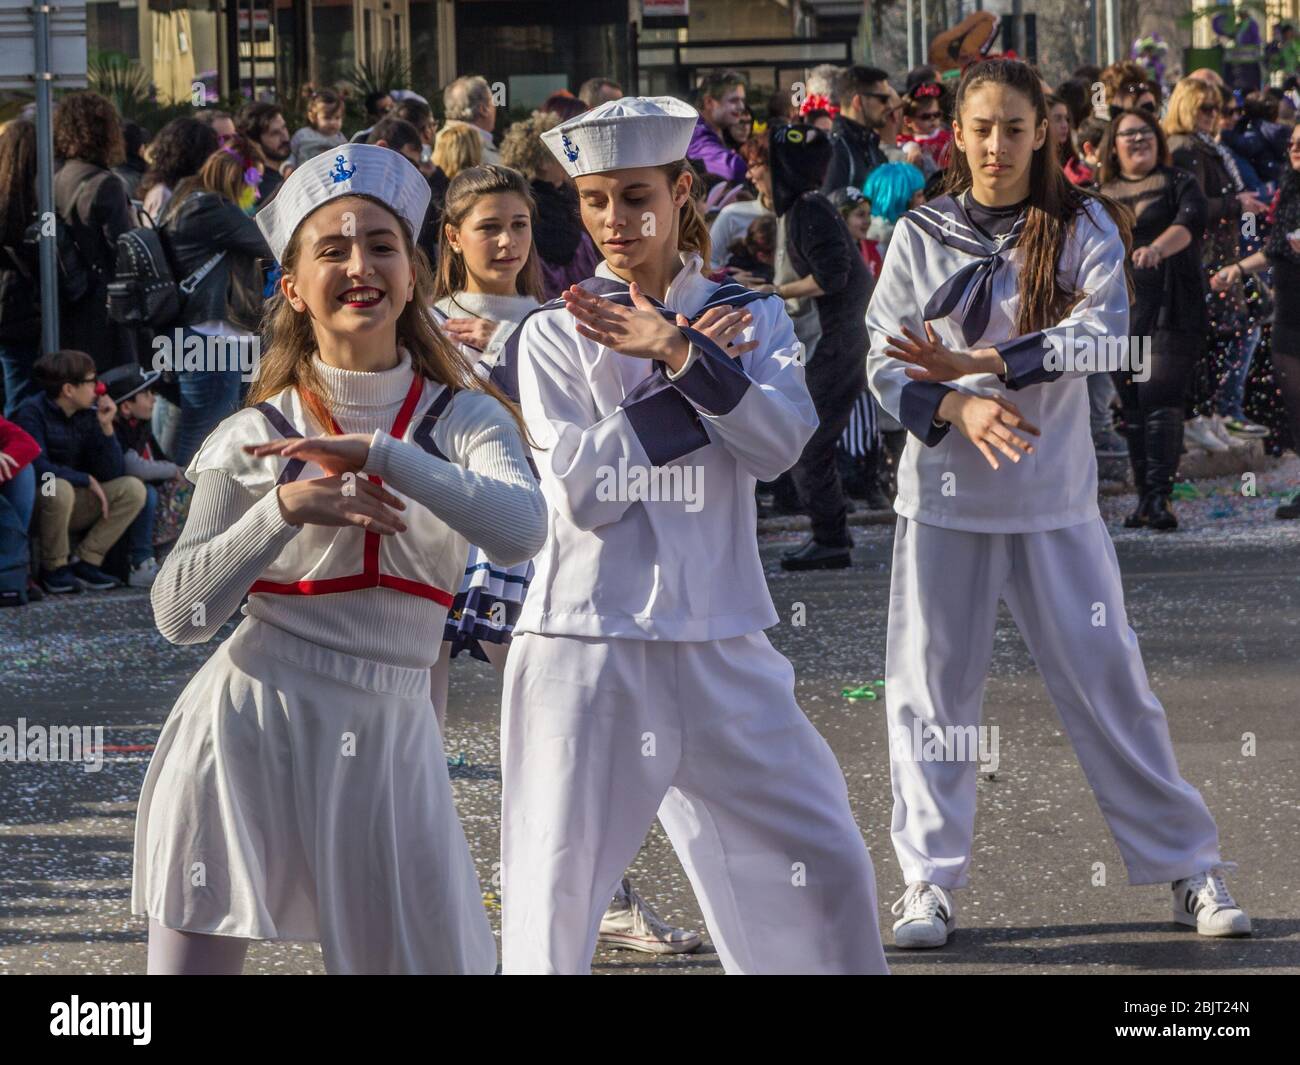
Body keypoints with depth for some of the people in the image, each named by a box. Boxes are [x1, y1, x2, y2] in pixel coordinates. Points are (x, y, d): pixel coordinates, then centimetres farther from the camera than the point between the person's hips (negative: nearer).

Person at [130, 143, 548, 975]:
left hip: (386, 741, 0)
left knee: (444, 959, 1)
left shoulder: (461, 419, 4)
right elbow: (179, 614, -4)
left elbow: (521, 532, -18)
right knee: (194, 961, 0)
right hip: (248, 726, 0)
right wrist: (285, 509, -16)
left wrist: (378, 455, -24)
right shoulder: (255, 437, 3)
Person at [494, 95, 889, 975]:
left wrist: (680, 356, -22)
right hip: (590, 646, -2)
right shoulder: (553, 335, 1)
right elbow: (581, 491, -12)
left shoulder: (750, 317, 7)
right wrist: (693, 366, -8)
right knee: (556, 896, -3)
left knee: (827, 865, 5)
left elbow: (781, 441, -11)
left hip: (722, 645, 2)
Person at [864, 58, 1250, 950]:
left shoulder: (1084, 227, -1)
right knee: (932, 685, 1)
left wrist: (974, 363, -24)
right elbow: (887, 364, -2)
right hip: (945, 495, 1)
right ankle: (931, 882, 12)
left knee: (1109, 681, 3)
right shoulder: (922, 235, 2)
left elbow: (1103, 332, -17)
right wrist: (959, 407, -22)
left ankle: (1188, 868, 12)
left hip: (1055, 497, -1)